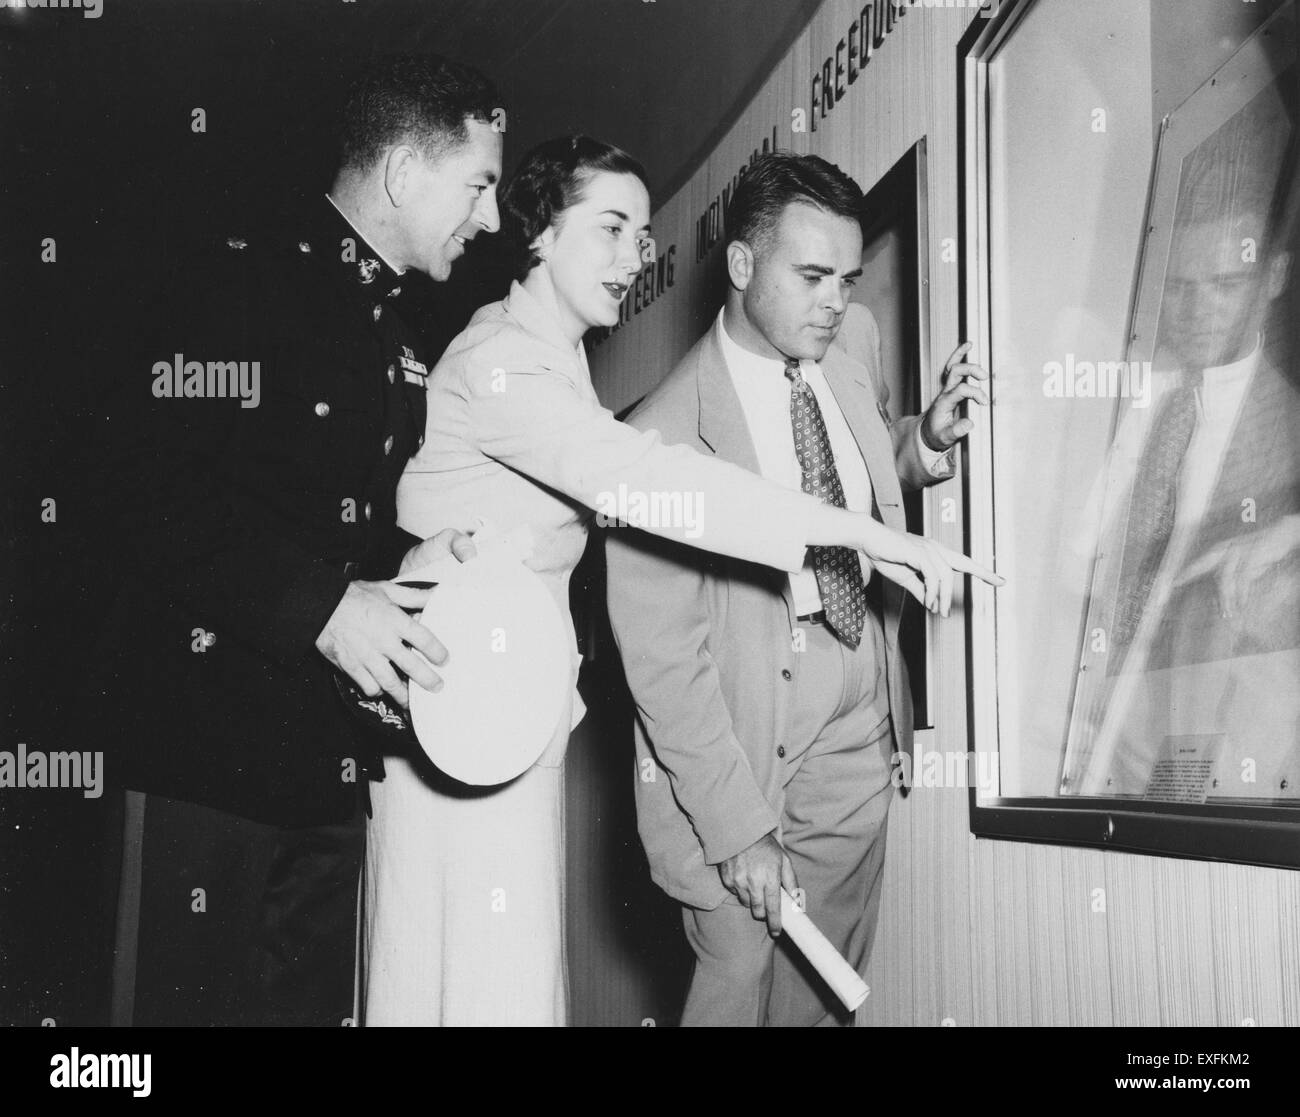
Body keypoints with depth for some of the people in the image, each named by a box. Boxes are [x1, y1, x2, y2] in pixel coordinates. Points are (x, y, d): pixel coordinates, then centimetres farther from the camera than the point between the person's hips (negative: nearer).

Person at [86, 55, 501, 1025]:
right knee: (203, 995, 0)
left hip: (332, 758, 8)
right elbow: (162, 493, -17)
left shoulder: (406, 349, 18)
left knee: (315, 995, 12)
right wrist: (321, 605, -25)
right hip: (217, 750, -7)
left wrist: (403, 563, 2)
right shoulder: (245, 285, -7)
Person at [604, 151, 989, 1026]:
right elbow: (661, 657, -16)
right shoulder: (664, 438, -19)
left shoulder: (855, 342, 0)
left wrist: (926, 441, -3)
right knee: (744, 986, 4)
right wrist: (737, 827, -17)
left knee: (829, 992, 14)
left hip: (864, 734, 6)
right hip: (745, 746, -5)